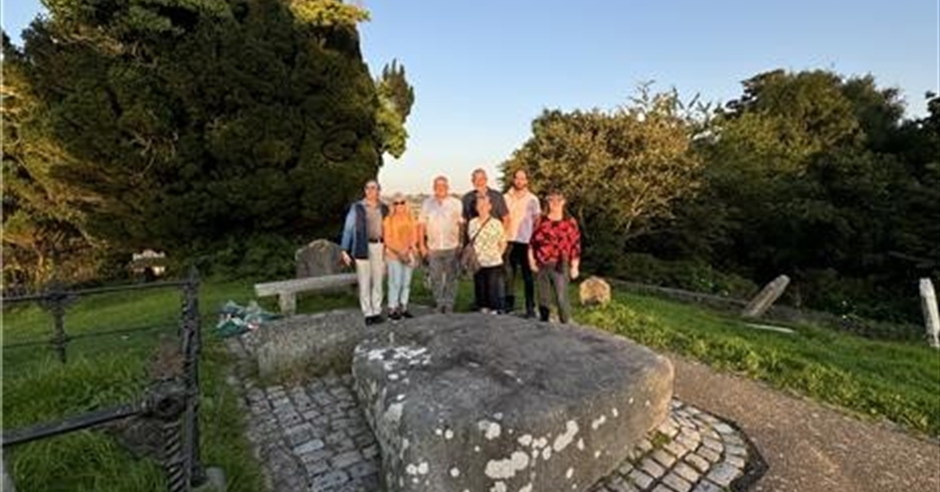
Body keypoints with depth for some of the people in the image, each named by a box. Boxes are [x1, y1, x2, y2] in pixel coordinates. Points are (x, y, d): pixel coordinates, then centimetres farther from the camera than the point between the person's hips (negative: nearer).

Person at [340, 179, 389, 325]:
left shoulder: (384, 208, 10)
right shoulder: (357, 207, 0)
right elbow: (348, 229, -1)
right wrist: (345, 250, -7)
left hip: (379, 247, 3)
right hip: (363, 248, -3)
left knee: (378, 280, 6)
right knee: (365, 281, 0)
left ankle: (377, 312, 15)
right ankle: (368, 314, 8)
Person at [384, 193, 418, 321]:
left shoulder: (410, 217, 5)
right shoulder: (388, 219, -7)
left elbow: (414, 235, 7)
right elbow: (388, 240, -8)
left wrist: (411, 249, -9)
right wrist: (400, 252, -15)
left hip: (408, 255, 4)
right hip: (394, 255, -4)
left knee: (406, 282, 8)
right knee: (395, 282, -5)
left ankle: (403, 307, 19)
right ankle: (392, 309, 6)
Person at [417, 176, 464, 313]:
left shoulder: (455, 203, 3)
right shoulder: (427, 204, 7)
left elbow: (461, 223, 1)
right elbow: (421, 225, 7)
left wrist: (462, 242, -7)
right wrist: (421, 245, 3)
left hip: (451, 247, -1)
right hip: (433, 248, 1)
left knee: (451, 277, 5)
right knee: (435, 278, 5)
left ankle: (449, 305, 14)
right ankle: (439, 304, 17)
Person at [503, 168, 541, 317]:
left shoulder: (532, 199, 1)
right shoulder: (505, 197, 9)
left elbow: (537, 221, 1)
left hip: (525, 242, -2)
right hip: (509, 241, 3)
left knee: (527, 275, 2)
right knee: (508, 274, 8)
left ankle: (530, 307, 8)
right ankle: (509, 303, 21)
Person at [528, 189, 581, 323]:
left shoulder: (570, 222, -2)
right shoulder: (541, 221, 7)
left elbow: (576, 245, -3)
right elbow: (533, 242, 10)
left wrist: (574, 267, -6)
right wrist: (531, 260, 4)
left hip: (560, 266, -3)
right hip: (542, 265, 3)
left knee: (562, 297, -9)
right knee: (543, 298, 12)